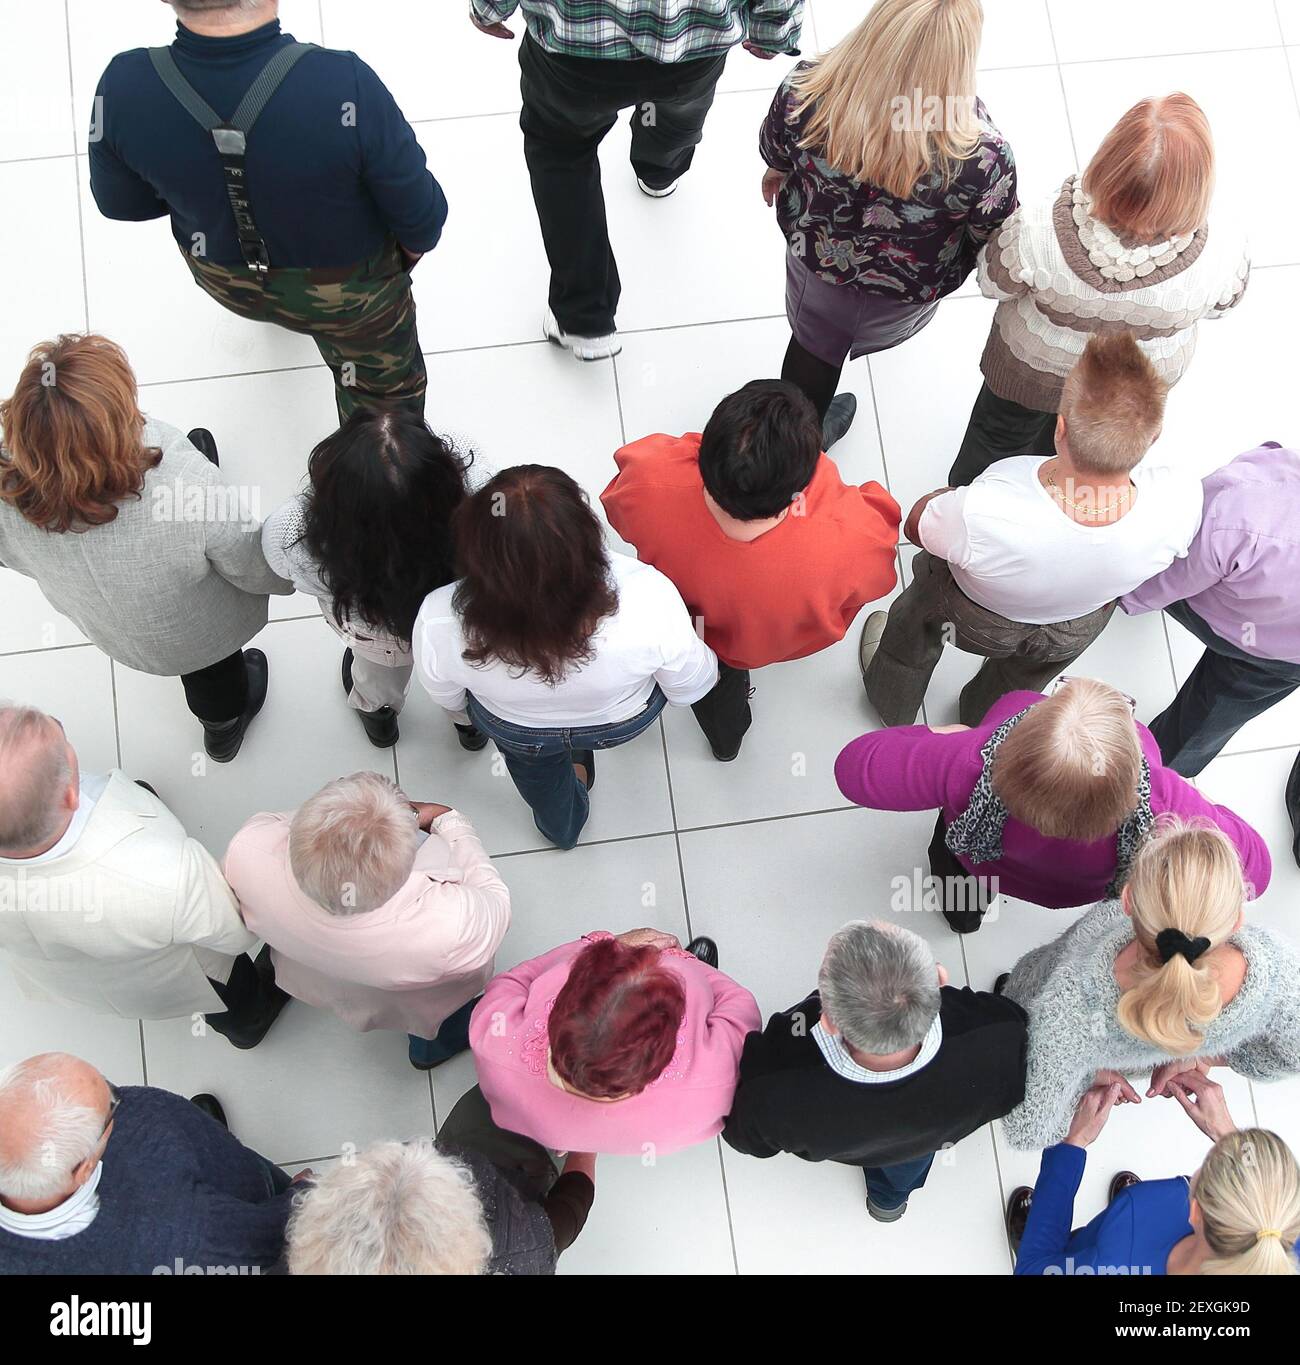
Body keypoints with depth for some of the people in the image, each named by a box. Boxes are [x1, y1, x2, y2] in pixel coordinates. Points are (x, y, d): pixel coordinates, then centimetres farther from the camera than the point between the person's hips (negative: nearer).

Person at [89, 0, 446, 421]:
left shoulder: (123, 86, -29)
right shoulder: (347, 86, -40)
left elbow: (120, 204, -8)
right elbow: (420, 216, -24)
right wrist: (414, 244, 1)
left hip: (227, 285, 4)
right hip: (351, 287, -3)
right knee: (384, 387, 27)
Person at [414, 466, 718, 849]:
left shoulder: (438, 626, -40)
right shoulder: (650, 603, -44)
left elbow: (447, 698, -13)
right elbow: (689, 688, -20)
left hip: (514, 730, 1)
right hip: (626, 721, 0)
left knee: (537, 767, 38)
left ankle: (562, 826, 71)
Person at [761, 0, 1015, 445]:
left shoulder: (804, 90, -35)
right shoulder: (981, 157, -42)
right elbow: (994, 240, -20)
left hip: (816, 257, 1)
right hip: (909, 291, -1)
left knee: (815, 343, 33)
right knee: (873, 331, 37)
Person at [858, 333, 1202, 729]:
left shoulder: (980, 513, -50)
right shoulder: (1181, 500, -40)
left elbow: (918, 526, -24)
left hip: (974, 619, -2)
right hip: (1079, 628, 3)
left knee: (913, 629, 36)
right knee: (1018, 685, 39)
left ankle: (892, 707, 67)